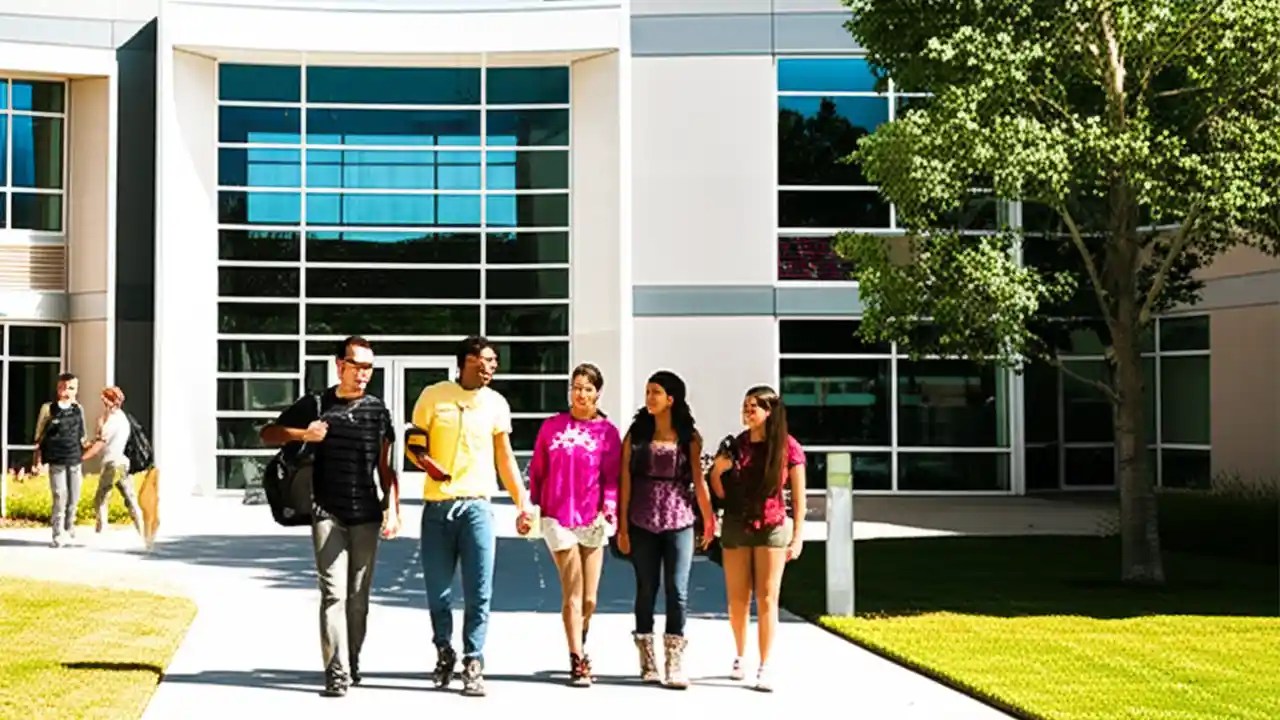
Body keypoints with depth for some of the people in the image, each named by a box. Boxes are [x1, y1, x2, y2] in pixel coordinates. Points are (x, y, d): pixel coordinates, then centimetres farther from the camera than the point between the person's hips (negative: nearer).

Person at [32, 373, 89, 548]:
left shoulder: (78, 409, 8)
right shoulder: (48, 408, -2)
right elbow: (40, 436, 2)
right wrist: (38, 460, -2)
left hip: (75, 461, 4)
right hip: (56, 461, -4)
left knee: (74, 499, 6)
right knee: (60, 498, -9)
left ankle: (68, 529, 22)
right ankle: (59, 534, -1)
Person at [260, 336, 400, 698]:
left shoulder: (377, 409, 9)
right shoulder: (315, 405, 3)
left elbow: (385, 468, 12)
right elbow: (268, 434, 9)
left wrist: (392, 510, 5)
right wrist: (302, 434, -10)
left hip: (366, 514, 3)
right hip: (328, 513, -2)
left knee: (359, 595, 9)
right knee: (334, 592, -10)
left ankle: (352, 663, 23)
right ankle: (337, 673, -12)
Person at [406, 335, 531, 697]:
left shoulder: (496, 403, 7)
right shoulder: (434, 396, 2)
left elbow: (505, 457, 13)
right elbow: (413, 443, 8)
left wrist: (521, 504, 8)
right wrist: (426, 461, -14)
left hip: (477, 505, 0)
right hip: (437, 505, 0)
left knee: (479, 592, -5)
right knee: (438, 591, 7)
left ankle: (473, 664, 4)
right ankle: (444, 654, 28)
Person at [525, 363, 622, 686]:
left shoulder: (607, 431, 4)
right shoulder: (552, 426, 6)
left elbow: (611, 477, 2)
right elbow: (537, 470, 10)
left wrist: (608, 509, -11)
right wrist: (533, 506, 5)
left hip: (593, 520, 1)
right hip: (558, 518, -1)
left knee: (589, 599, 7)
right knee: (572, 594, -4)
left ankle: (579, 647, 33)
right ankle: (577, 662, 1)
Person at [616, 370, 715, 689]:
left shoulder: (689, 437, 5)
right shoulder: (636, 433, 6)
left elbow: (698, 479, 1)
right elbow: (625, 480, 4)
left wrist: (709, 519, -7)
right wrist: (622, 526, -1)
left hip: (679, 522, -1)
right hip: (642, 524, 1)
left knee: (677, 591, -5)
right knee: (646, 591, 6)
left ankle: (675, 666, -4)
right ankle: (648, 663, 14)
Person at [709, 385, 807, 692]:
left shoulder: (788, 447, -6)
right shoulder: (737, 445, 2)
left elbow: (798, 497, -2)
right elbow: (721, 493, 9)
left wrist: (798, 536, -6)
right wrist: (717, 470, -10)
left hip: (772, 527, -3)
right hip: (736, 527, 3)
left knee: (767, 598, -2)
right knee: (737, 598, 8)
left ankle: (764, 669, 0)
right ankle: (740, 657, 28)